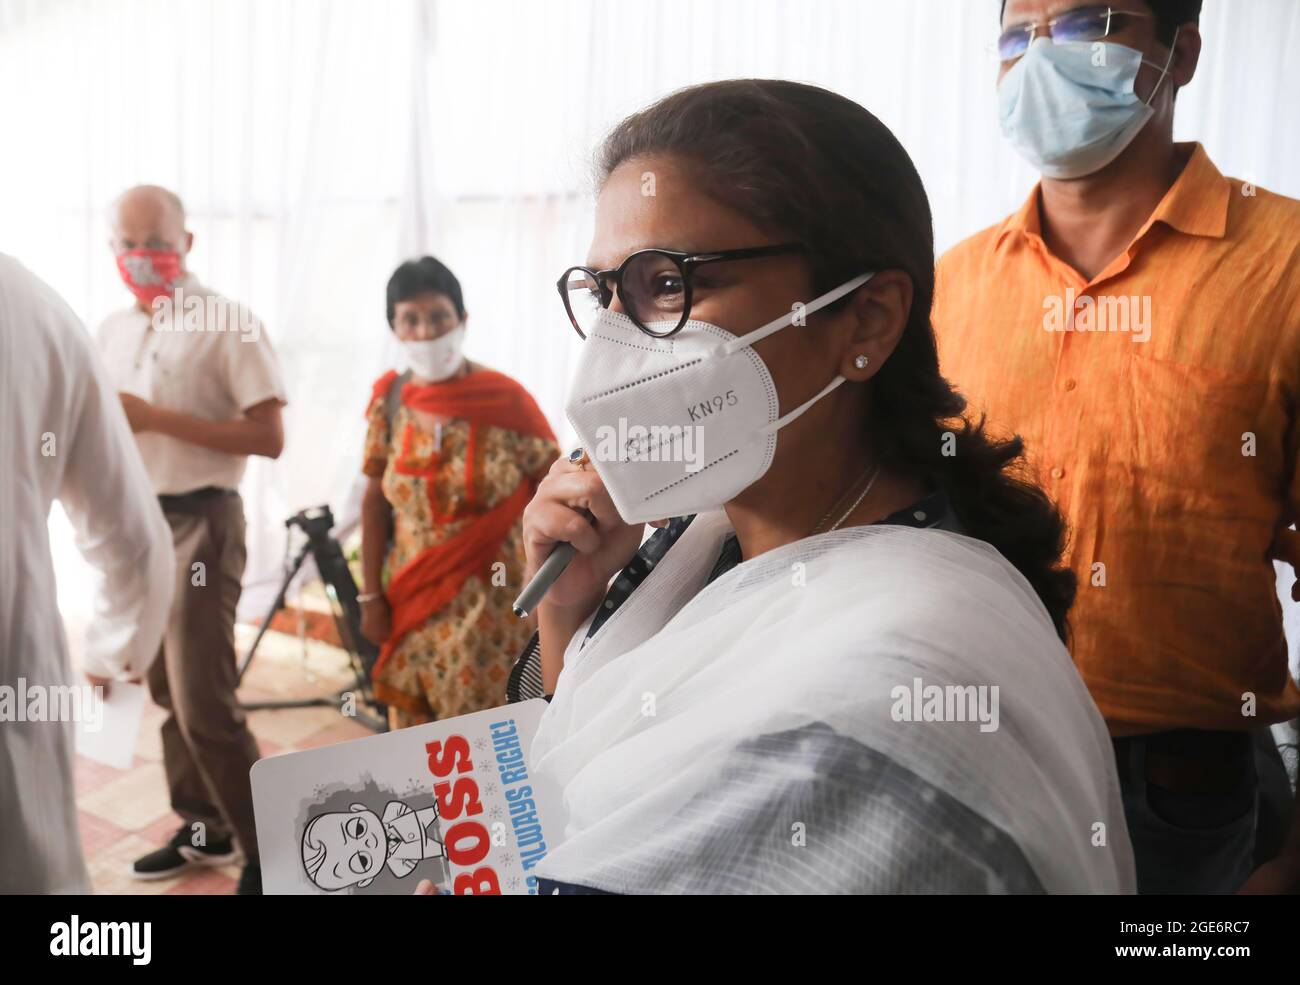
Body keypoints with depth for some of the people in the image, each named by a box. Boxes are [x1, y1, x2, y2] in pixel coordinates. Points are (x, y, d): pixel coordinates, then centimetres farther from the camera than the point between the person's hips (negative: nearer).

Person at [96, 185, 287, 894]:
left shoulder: (229, 324, -10)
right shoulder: (112, 330, 11)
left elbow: (268, 437, -17)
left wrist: (157, 418, -20)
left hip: (201, 524, -7)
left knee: (203, 702, -8)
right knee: (167, 692, 13)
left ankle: (269, 853, 6)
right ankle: (204, 828, 29)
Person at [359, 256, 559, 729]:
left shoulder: (504, 399, -11)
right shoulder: (389, 399, 0)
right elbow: (376, 501, 6)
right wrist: (371, 594, 4)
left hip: (489, 605, -4)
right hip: (413, 603, 4)